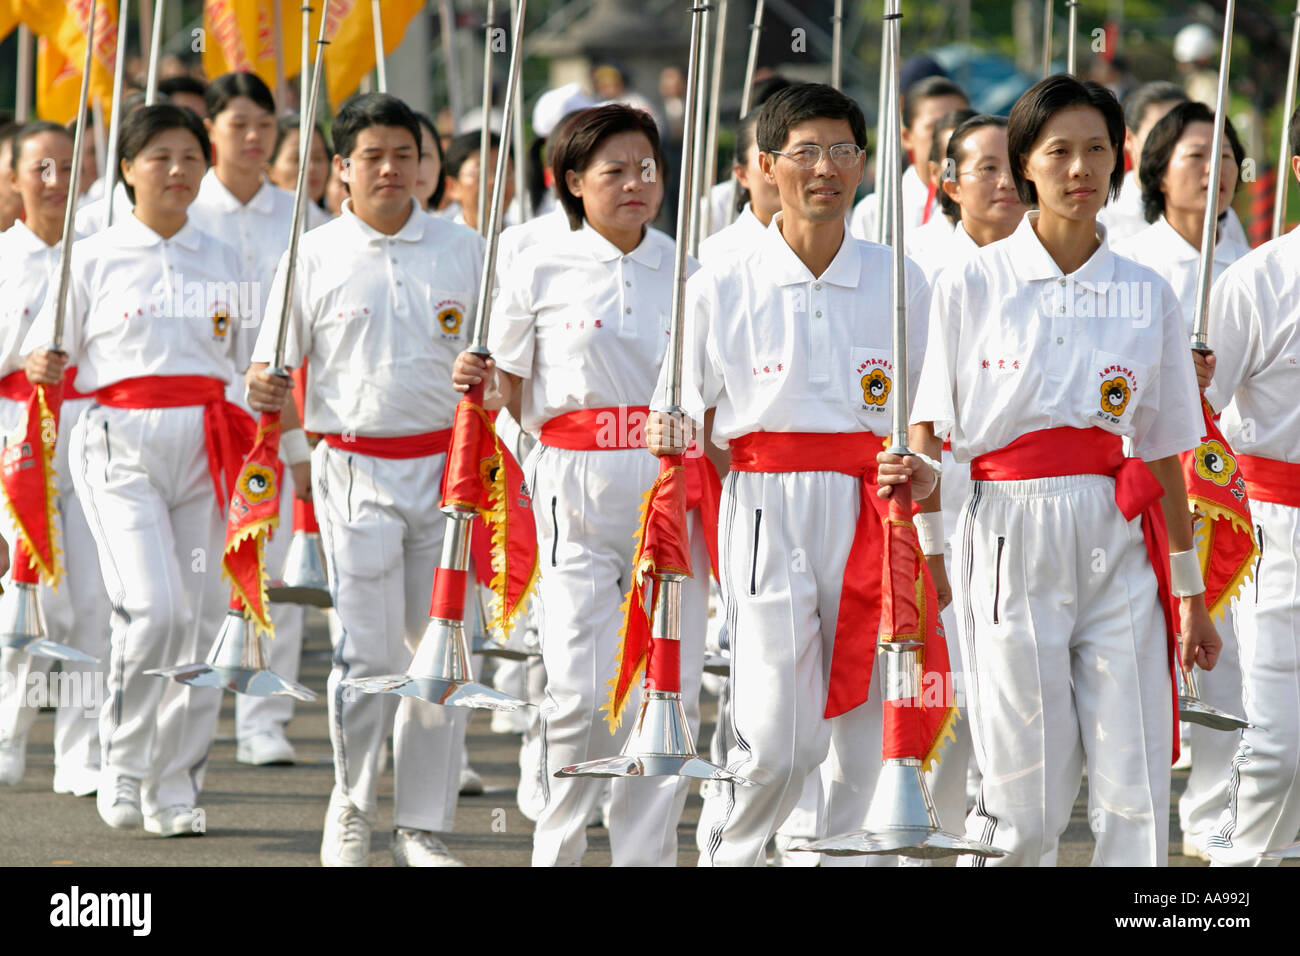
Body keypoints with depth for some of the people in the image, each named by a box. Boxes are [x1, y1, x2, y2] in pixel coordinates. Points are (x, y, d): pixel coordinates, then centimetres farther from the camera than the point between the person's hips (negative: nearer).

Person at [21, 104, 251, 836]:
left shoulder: (223, 261, 14)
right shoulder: (94, 259, 4)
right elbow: (47, 357, 7)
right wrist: (42, 368, -15)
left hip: (206, 447, 3)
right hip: (123, 446, -3)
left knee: (202, 616, -1)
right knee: (155, 606, -19)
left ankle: (176, 788, 10)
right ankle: (122, 766, 0)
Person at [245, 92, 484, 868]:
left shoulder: (463, 251, 6)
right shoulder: (315, 257, 2)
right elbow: (276, 375, 6)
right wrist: (265, 391, -17)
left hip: (445, 466, 2)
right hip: (357, 471, -2)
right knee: (368, 650, -6)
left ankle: (424, 826, 11)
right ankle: (353, 811, 14)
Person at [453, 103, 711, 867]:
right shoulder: (540, 272, 3)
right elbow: (513, 392, 9)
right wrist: (476, 385, -11)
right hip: (577, 489, -2)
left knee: (672, 684, -2)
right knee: (581, 688, -9)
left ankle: (649, 851, 7)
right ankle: (557, 848, 8)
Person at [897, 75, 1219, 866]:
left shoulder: (1148, 297, 9)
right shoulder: (973, 287, 3)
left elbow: (1164, 458, 14)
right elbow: (931, 430, 6)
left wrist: (1190, 589, 14)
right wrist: (921, 474, -17)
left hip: (1117, 547, 2)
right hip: (1011, 540, -2)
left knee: (1136, 788, -5)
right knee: (1026, 797, -3)